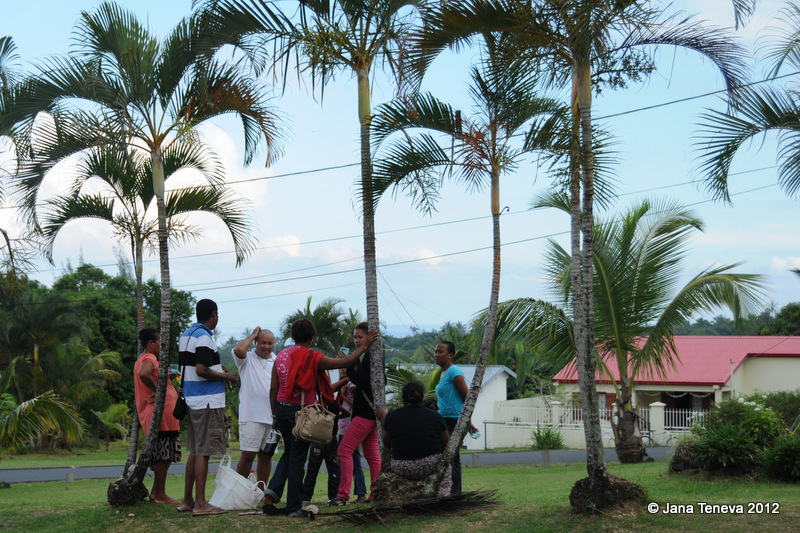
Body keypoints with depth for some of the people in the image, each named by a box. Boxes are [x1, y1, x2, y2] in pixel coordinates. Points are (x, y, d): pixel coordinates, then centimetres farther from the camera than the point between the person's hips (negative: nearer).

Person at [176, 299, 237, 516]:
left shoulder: (185, 335, 14)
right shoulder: (204, 337, -15)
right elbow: (201, 370, -22)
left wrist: (217, 372, 21)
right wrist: (225, 376, -9)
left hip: (192, 400, 9)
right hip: (207, 402, -9)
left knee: (195, 451, 14)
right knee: (203, 452, -6)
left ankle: (187, 500, 18)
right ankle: (200, 504, -3)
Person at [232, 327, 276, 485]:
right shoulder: (247, 359, 4)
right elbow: (239, 349, -19)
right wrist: (252, 336, -3)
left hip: (272, 417, 4)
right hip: (251, 417, -4)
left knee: (266, 456, 8)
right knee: (247, 455, -6)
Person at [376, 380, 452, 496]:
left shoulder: (392, 416, -9)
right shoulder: (435, 416, -9)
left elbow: (387, 444, 7)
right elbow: (446, 446, 1)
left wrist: (383, 417, 17)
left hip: (401, 470, 1)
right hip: (431, 468, -1)